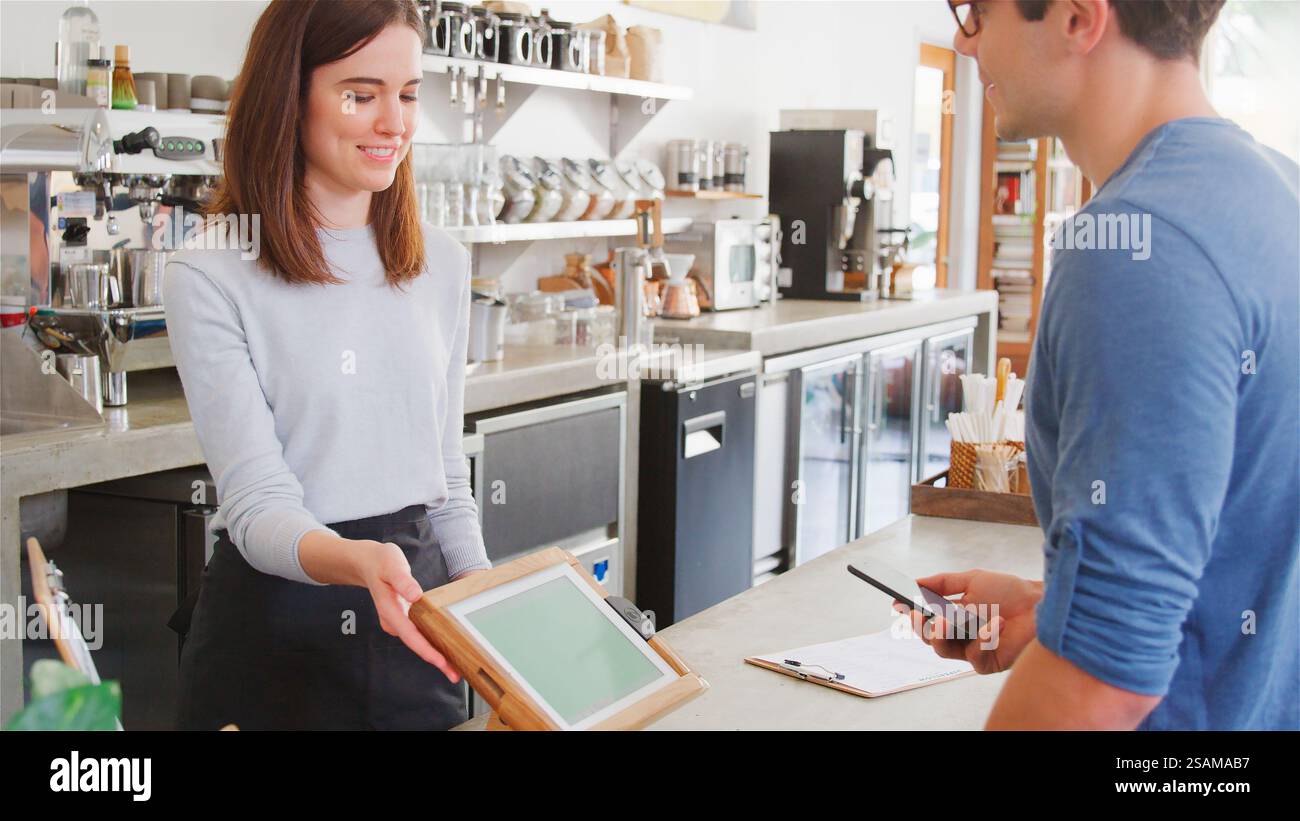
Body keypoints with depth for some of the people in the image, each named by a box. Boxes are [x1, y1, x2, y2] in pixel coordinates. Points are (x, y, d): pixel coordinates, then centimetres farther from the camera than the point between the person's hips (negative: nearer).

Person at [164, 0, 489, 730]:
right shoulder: (209, 278, -12)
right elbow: (255, 502, -16)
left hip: (416, 617, 5)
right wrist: (355, 560, -35)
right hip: (275, 621, -4)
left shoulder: (442, 263, 6)